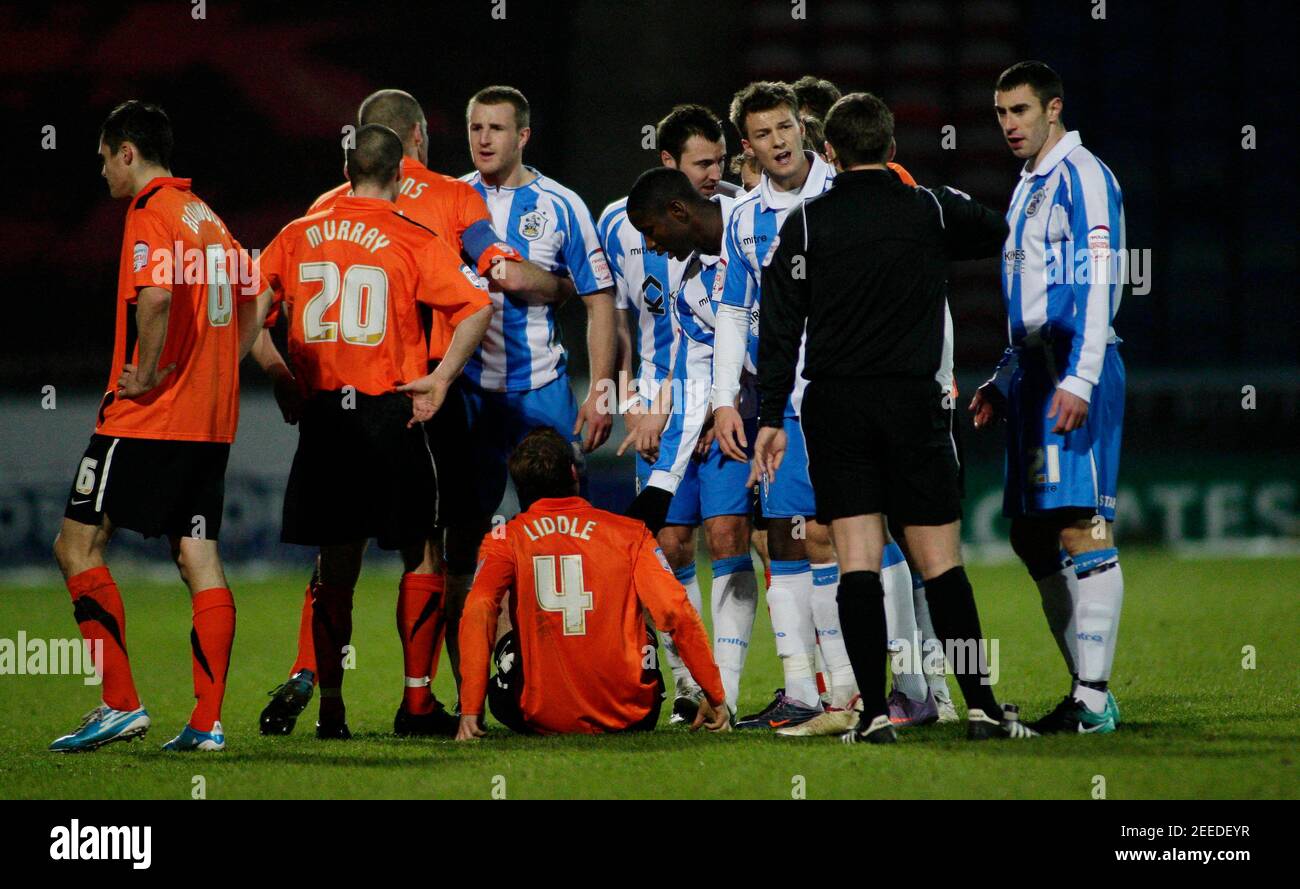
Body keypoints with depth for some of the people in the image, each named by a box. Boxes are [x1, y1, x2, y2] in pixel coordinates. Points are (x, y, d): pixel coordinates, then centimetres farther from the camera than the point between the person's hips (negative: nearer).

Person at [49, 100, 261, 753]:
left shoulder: (150, 214, -9)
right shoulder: (208, 218, 17)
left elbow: (155, 295, -27)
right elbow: (251, 307, 23)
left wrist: (147, 373, -17)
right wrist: (212, 371, 16)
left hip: (148, 418, -8)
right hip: (211, 422, 8)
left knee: (78, 545, -2)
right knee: (200, 562, 5)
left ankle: (121, 704, -8)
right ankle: (208, 722, 0)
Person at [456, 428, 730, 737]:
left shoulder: (505, 540, 2)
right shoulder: (630, 533, 3)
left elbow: (478, 611, -13)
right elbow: (678, 613, -3)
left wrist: (470, 711, -14)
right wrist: (715, 697, 5)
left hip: (543, 720, -1)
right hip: (630, 718, 1)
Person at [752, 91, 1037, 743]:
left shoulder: (803, 225, -1)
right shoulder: (930, 211, 2)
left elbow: (780, 328, -3)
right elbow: (996, 233, 24)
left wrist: (771, 418, 0)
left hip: (835, 407, 0)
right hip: (914, 404, 0)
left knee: (857, 561, -1)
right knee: (940, 560, 3)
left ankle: (874, 710, -7)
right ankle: (981, 707, -1)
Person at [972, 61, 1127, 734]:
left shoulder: (1081, 176, -6)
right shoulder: (1028, 188, 23)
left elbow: (1096, 283, -15)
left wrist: (1079, 377, -22)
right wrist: (1004, 381, 26)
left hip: (1073, 373, -10)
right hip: (1034, 373, 10)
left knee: (1081, 527, -12)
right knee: (1033, 536, 8)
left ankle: (1094, 698, -14)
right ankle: (1084, 686, 11)